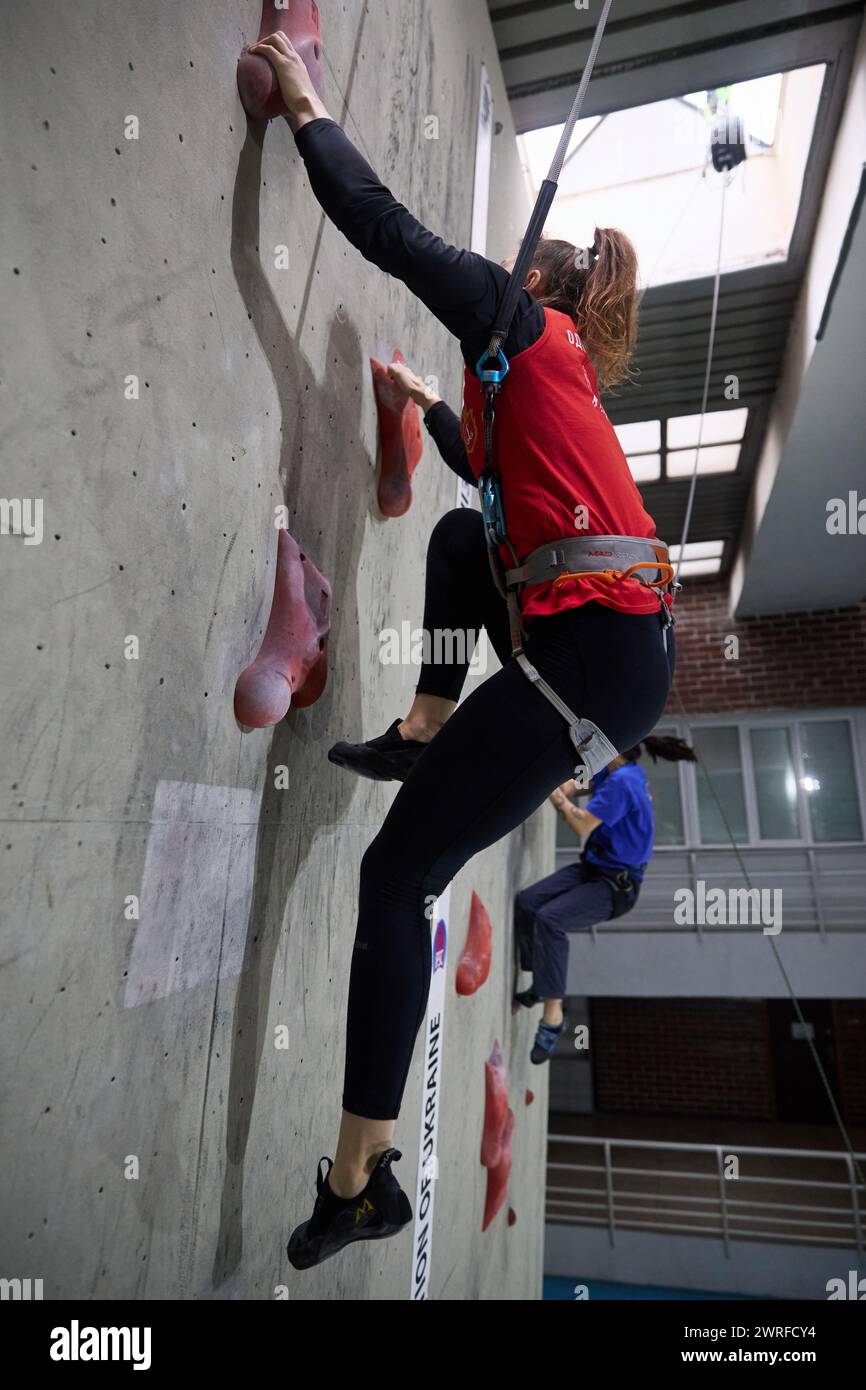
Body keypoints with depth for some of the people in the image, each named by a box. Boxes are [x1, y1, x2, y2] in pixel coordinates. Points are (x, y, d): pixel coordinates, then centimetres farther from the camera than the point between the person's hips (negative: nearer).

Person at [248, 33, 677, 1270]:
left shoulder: (521, 320, 5)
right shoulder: (557, 374, 28)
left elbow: (386, 228, 0)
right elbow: (487, 463, 44)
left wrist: (307, 108, 13)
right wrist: (426, 402, 53)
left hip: (591, 658, -9)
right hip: (614, 646, 9)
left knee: (395, 877, -3)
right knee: (460, 535, 29)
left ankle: (361, 1180, 8)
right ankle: (423, 731, 28)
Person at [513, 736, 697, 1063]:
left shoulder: (622, 781, -25)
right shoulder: (614, 770, 3)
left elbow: (584, 826, -26)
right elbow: (593, 786, 23)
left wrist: (559, 799, -11)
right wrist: (568, 790, 3)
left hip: (615, 886, -9)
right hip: (592, 867, 9)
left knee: (550, 918, -29)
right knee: (525, 902, -5)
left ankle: (553, 1012, -17)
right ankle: (542, 984, 13)